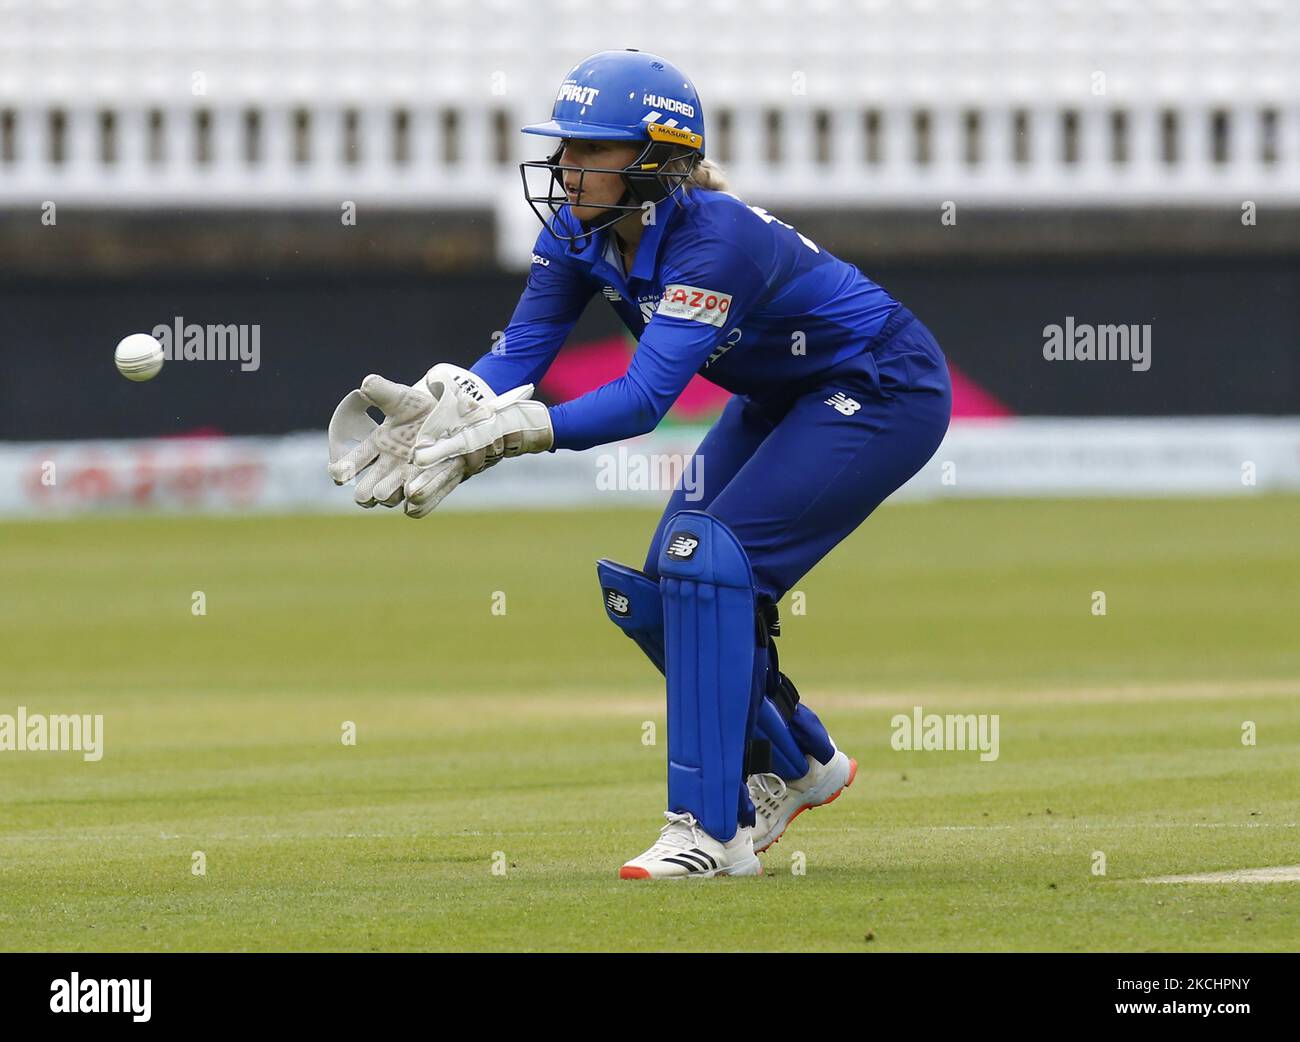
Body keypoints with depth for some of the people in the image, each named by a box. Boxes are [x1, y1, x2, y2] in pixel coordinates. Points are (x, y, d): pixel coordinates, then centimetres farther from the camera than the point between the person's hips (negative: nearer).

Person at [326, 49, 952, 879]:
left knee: (708, 560, -23)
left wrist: (526, 430, -54)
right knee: (656, 592, 4)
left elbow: (647, 396, -42)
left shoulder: (715, 236, -34)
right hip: (781, 399, 9)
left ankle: (713, 831, -22)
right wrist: (449, 405, -38)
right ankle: (797, 764, 28)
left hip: (885, 392, -9)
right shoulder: (581, 229, -11)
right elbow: (521, 351, -17)